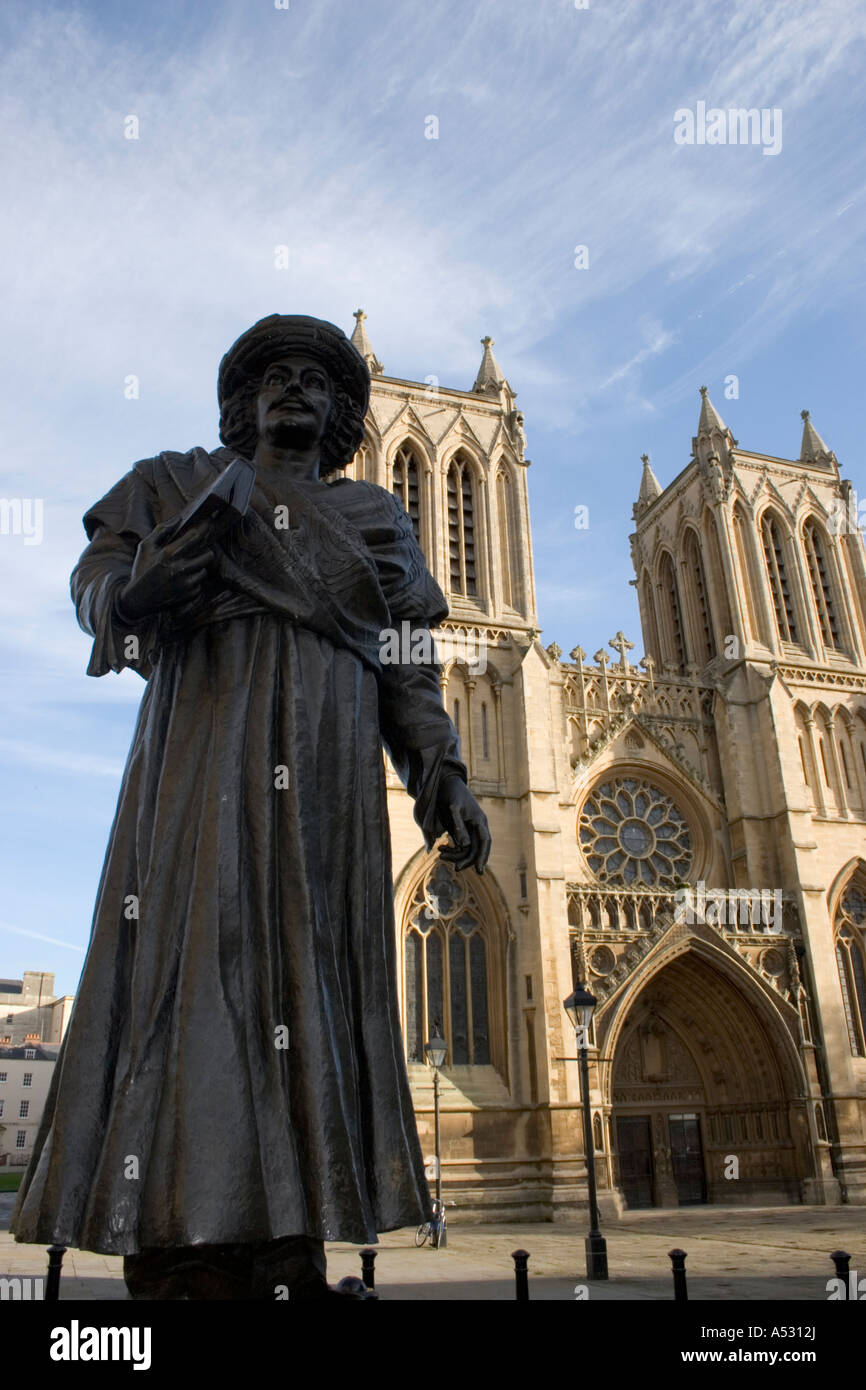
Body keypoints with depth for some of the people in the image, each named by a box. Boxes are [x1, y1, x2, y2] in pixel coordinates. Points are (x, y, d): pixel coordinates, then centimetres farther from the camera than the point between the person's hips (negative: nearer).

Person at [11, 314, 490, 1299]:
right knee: (196, 963, -13)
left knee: (308, 980, -6)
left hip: (325, 772, 2)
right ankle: (178, 1260, -12)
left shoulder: (376, 519, 21)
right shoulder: (180, 485, 20)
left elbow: (407, 665, 15)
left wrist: (440, 774, 0)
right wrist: (141, 583, -12)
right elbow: (95, 579, 13)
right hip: (202, 743, -1)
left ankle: (285, 1258, -4)